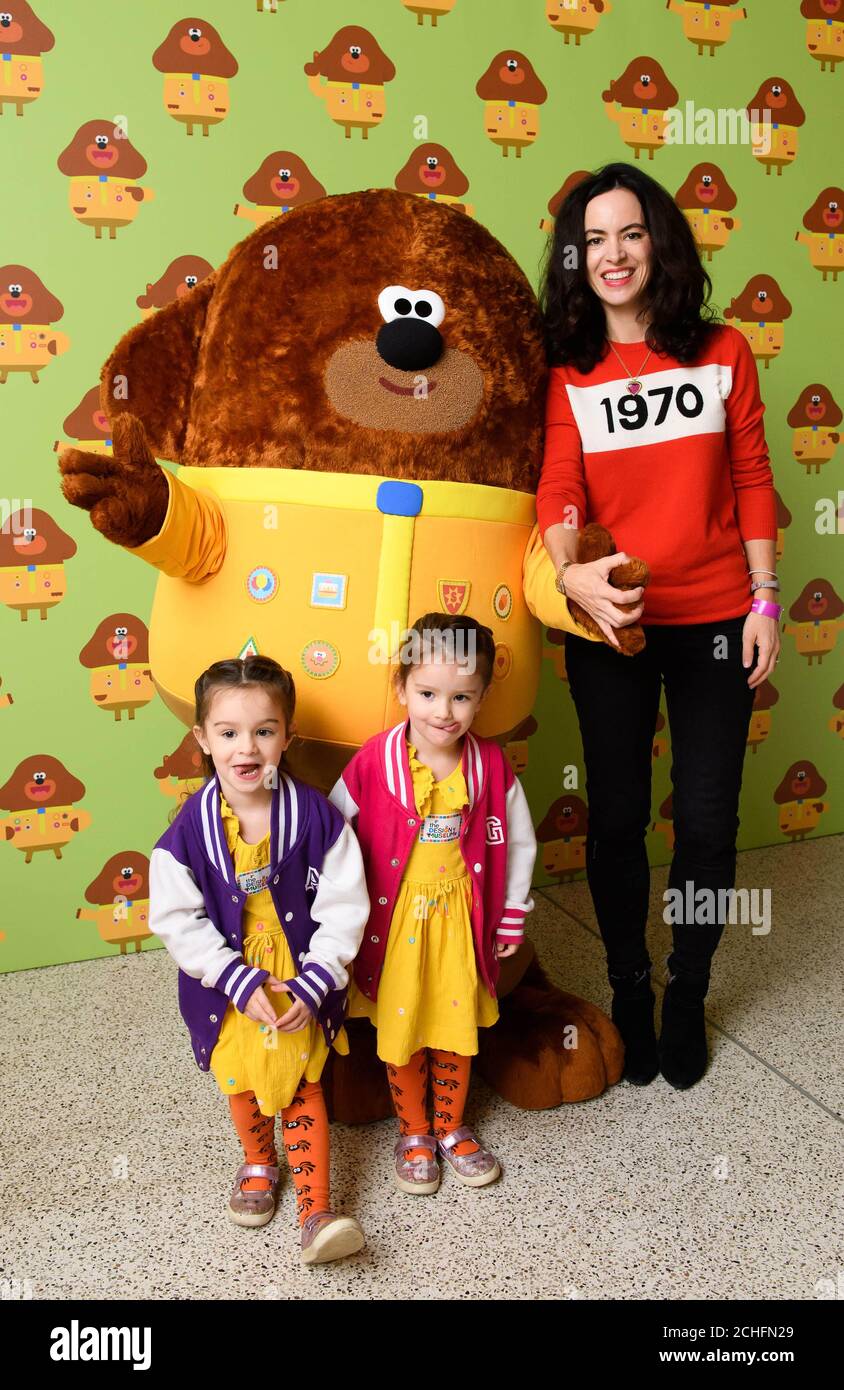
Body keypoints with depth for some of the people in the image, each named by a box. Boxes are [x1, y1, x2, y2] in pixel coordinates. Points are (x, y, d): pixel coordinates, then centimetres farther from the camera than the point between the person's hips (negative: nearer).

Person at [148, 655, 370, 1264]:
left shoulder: (316, 816, -18)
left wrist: (312, 983, -17)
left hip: (303, 987, -1)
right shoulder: (190, 830, -17)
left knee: (303, 1088, 10)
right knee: (244, 1086, 23)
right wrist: (240, 980, -18)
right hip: (230, 989, 2)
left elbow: (343, 909, -13)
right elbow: (177, 919, -13)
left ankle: (316, 1211, 20)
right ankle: (258, 1165, 49)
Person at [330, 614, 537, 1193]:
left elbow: (518, 845, 2)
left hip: (460, 920, 2)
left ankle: (451, 1127, 41)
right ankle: (413, 1132, 38)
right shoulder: (374, 763, -18)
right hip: (393, 921, -2)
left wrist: (511, 918, 6)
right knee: (401, 1032, 14)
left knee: (458, 1028, 17)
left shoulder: (491, 766, -10)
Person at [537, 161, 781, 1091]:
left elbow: (751, 483, 5)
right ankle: (628, 989, 30)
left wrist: (764, 601, 0)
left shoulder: (723, 353, 3)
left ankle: (687, 995, 28)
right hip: (608, 625, 0)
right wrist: (569, 571, -34)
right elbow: (557, 490, -13)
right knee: (618, 815, 8)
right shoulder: (564, 373, 0)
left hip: (712, 620, 1)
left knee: (707, 819, 5)